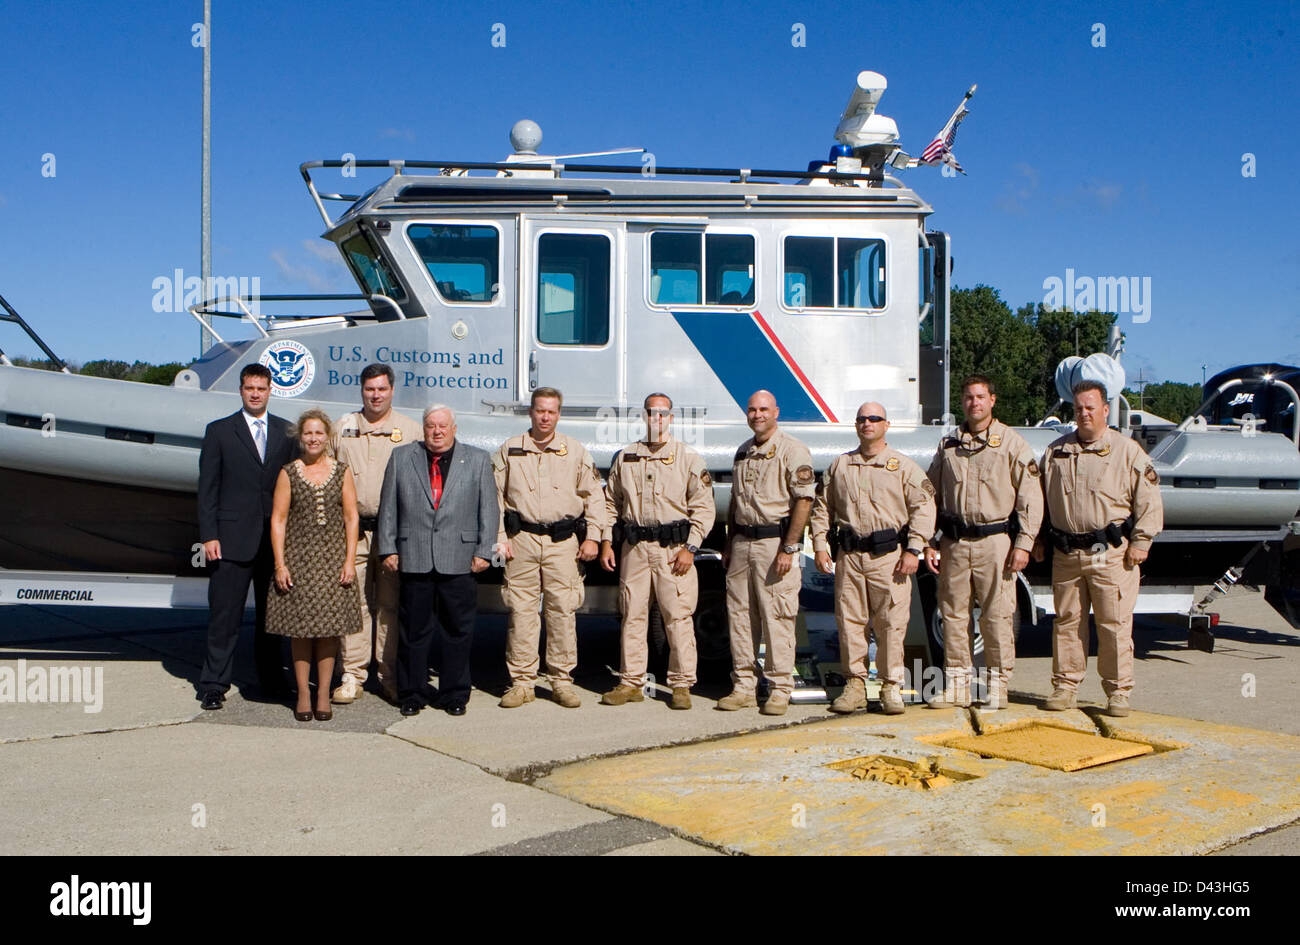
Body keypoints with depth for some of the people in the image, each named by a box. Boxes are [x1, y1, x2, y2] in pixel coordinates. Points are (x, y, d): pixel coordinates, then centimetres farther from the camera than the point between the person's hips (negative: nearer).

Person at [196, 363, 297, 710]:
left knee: (271, 612, 11)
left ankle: (271, 678, 23)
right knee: (224, 614, -1)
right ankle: (214, 684, 7)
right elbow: (207, 488, 1)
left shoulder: (286, 431, 10)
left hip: (276, 537, 2)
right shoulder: (219, 431, 5)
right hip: (232, 538, -2)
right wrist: (208, 536, -7)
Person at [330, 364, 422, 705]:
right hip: (351, 530, 1)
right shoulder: (343, 427, 12)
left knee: (391, 606, 3)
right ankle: (352, 676, 8)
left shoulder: (410, 430, 7)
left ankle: (390, 677, 12)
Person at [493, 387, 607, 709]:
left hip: (563, 540, 0)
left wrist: (592, 537, 3)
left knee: (563, 610, -1)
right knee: (521, 610, 0)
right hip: (522, 539, 0)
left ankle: (562, 680, 9)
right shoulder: (509, 450, 8)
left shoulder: (576, 452, 9)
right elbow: (495, 497, 9)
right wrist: (499, 537, 1)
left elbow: (594, 496, 10)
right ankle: (521, 682, 7)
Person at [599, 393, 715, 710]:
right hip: (634, 547, 3)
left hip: (673, 549, -3)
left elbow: (703, 508, 1)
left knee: (678, 617, -3)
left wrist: (690, 547, -7)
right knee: (632, 615, 5)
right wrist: (606, 541, 8)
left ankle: (682, 685, 6)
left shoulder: (689, 458, 4)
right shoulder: (625, 458, 13)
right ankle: (631, 683, 14)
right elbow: (611, 503, 18)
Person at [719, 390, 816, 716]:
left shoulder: (792, 451, -6)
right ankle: (743, 686, 15)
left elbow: (804, 500, -12)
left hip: (775, 541, -7)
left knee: (777, 618, -5)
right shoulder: (743, 452, 17)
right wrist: (729, 543, 18)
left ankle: (780, 689, 3)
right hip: (742, 541, 7)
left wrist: (788, 548, -17)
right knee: (739, 615, 7)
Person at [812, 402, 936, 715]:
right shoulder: (840, 466, 14)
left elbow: (923, 508, 1)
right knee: (849, 621, 3)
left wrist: (913, 550, -8)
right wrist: (820, 545, 8)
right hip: (848, 556, 3)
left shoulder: (904, 466, 6)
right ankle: (855, 684, 13)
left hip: (889, 556, -3)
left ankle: (891, 687, 8)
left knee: (891, 624, -3)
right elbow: (822, 507, 18)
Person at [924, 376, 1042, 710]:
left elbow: (1030, 498, -1)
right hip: (954, 543, 4)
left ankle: (998, 686, 10)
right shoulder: (947, 446, 12)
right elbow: (931, 496, 15)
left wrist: (1023, 544, -8)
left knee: (997, 615, -2)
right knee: (953, 614, 6)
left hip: (995, 541, -3)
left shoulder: (1012, 444, 2)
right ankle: (956, 685, 15)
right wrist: (928, 543, 10)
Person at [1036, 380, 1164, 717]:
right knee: (1067, 622, 8)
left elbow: (1149, 501, 1)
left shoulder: (1127, 450, 1)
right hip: (1066, 554, 3)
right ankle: (1065, 686, 17)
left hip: (1111, 555, -3)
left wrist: (1140, 541, -5)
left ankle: (1118, 692, 9)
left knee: (1115, 624, 0)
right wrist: (1037, 538, 15)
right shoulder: (1056, 451, 12)